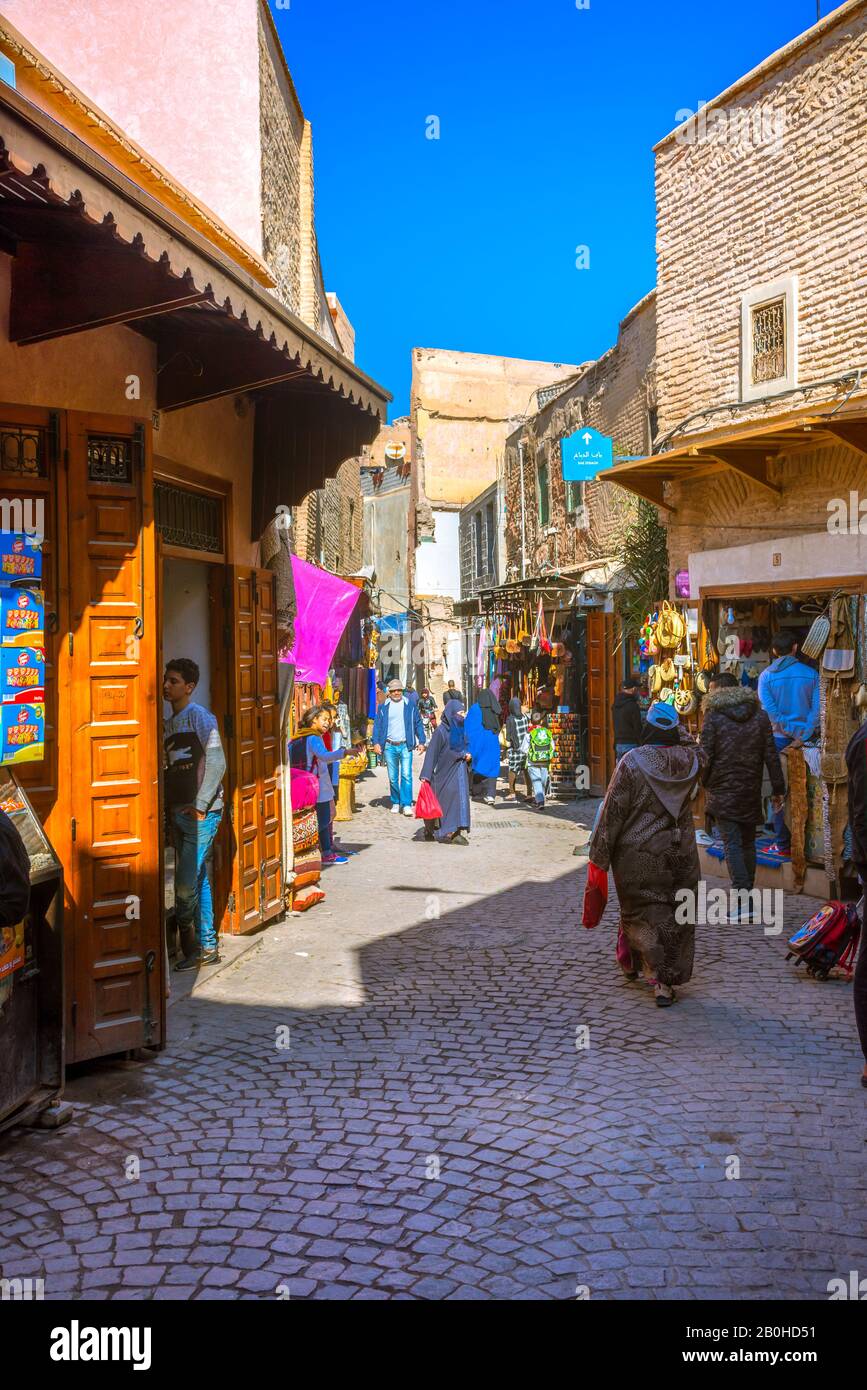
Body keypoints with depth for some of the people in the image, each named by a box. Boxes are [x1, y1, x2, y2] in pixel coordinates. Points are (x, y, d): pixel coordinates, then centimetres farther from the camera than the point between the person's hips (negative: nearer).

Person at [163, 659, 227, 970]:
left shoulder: (200, 716, -7)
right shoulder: (168, 725, 17)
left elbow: (217, 762, -14)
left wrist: (200, 804, -16)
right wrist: (167, 809, 9)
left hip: (202, 813, -8)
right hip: (178, 813, 8)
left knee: (186, 883, -12)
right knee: (198, 880, 11)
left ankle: (190, 942, 2)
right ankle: (206, 947, 17)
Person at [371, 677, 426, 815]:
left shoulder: (410, 705, 6)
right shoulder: (383, 707, 8)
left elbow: (418, 724, 8)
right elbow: (377, 725, 7)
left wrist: (421, 742, 0)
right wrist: (376, 742, -4)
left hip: (405, 746, -2)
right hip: (389, 746, 2)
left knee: (406, 775, -11)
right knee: (392, 777, 8)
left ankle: (407, 804, -9)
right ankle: (396, 802, 20)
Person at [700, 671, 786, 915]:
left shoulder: (714, 716, -7)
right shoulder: (760, 716, 5)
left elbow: (706, 755, -9)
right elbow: (771, 755, 4)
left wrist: (703, 782, 6)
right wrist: (778, 789, 8)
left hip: (723, 791, -4)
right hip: (751, 792, 4)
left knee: (732, 844, -4)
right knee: (748, 843, 15)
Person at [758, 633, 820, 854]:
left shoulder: (766, 676, -2)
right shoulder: (811, 674, 1)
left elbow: (769, 710, -10)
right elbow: (817, 709, -7)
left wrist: (794, 735, -8)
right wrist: (803, 737, -10)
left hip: (779, 739, -1)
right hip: (805, 741, 1)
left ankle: (783, 844, 6)